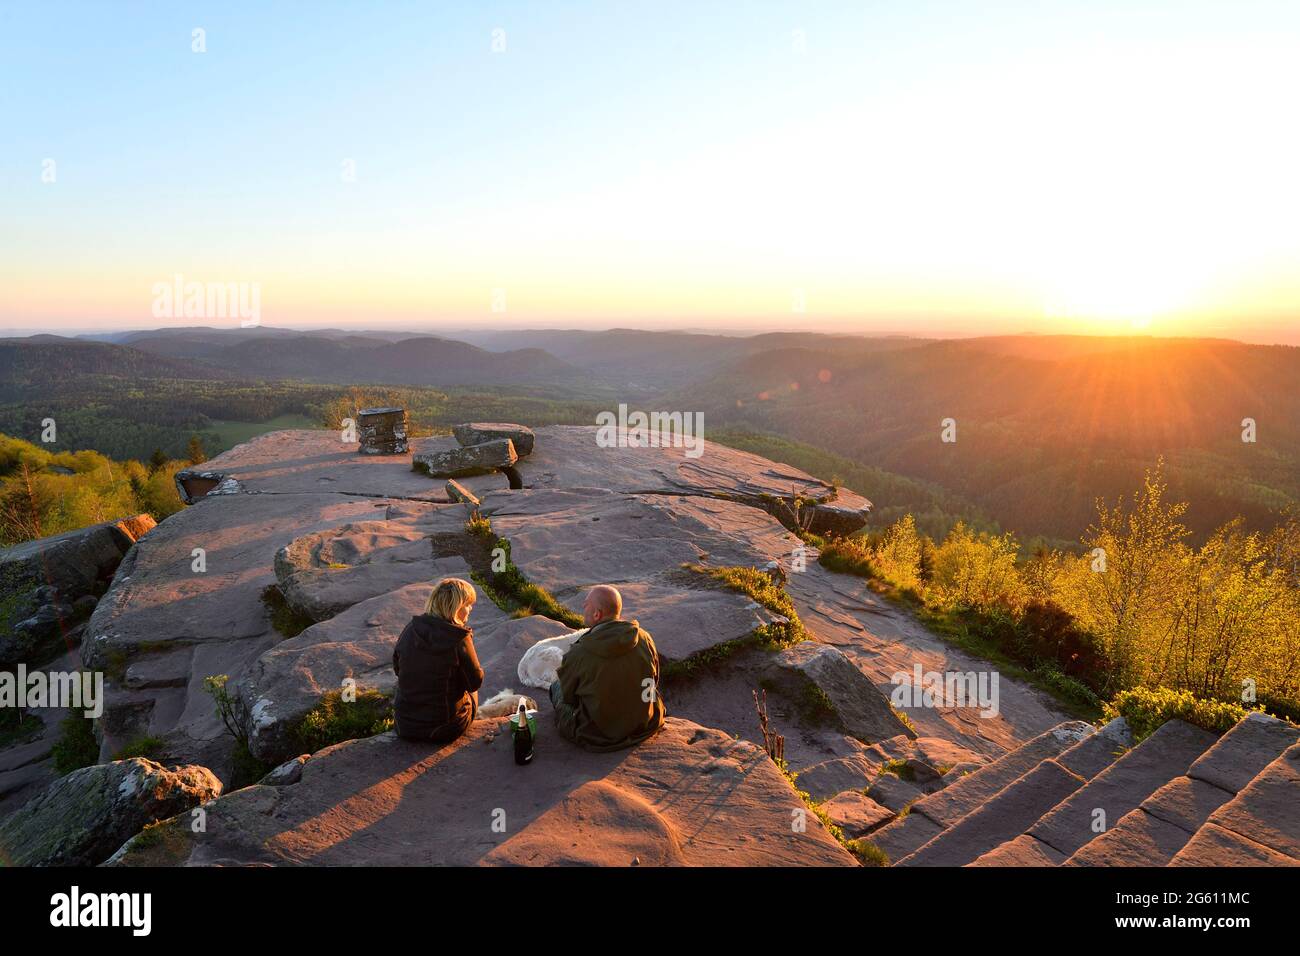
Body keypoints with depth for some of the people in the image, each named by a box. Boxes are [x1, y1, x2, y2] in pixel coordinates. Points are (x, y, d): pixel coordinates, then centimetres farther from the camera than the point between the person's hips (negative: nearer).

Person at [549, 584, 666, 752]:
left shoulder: (578, 654, -26)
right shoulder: (644, 638, -14)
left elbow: (568, 697, -8)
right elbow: (654, 681, 2)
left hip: (598, 739, -4)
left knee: (556, 686, 19)